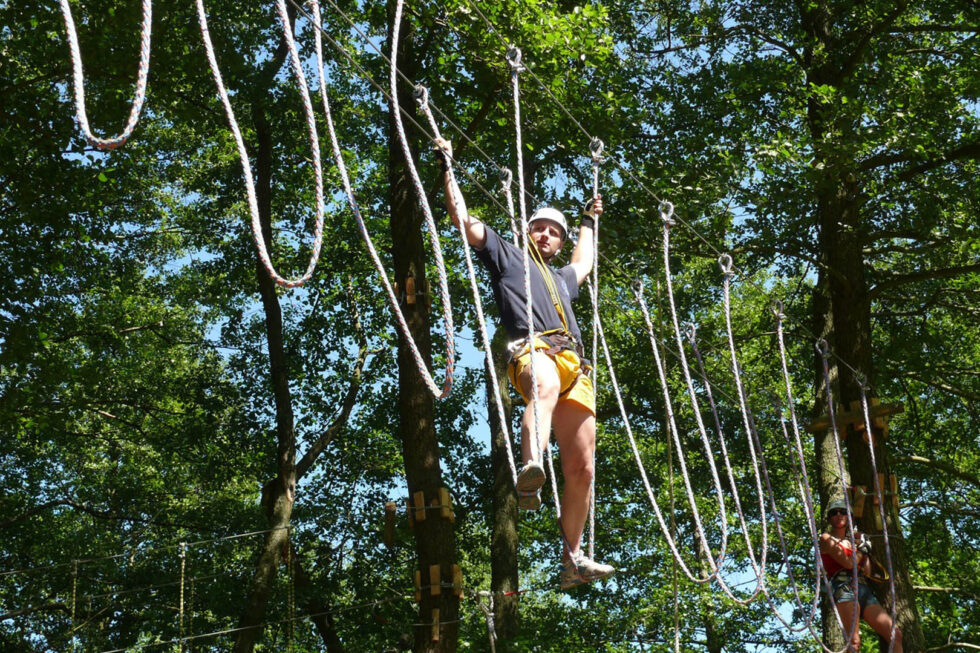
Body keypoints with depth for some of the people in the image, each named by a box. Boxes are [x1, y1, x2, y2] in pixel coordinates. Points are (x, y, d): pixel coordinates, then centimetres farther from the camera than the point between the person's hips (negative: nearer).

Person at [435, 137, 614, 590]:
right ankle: (530, 473, -70)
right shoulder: (507, 256, 26)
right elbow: (463, 218, 22)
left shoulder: (562, 278, 42)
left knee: (581, 469, -2)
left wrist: (589, 222, 71)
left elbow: (583, 264, 66)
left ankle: (572, 560, 4)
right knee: (545, 387, -45)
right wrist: (448, 167, 25)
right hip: (532, 348, -7)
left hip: (574, 364, 7)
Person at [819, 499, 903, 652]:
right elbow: (848, 563, -6)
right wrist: (862, 547, 9)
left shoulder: (852, 541, 28)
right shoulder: (827, 539, 10)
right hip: (844, 588, -7)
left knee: (895, 634, -6)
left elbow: (868, 572, 15)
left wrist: (865, 548, 15)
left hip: (863, 589, 7)